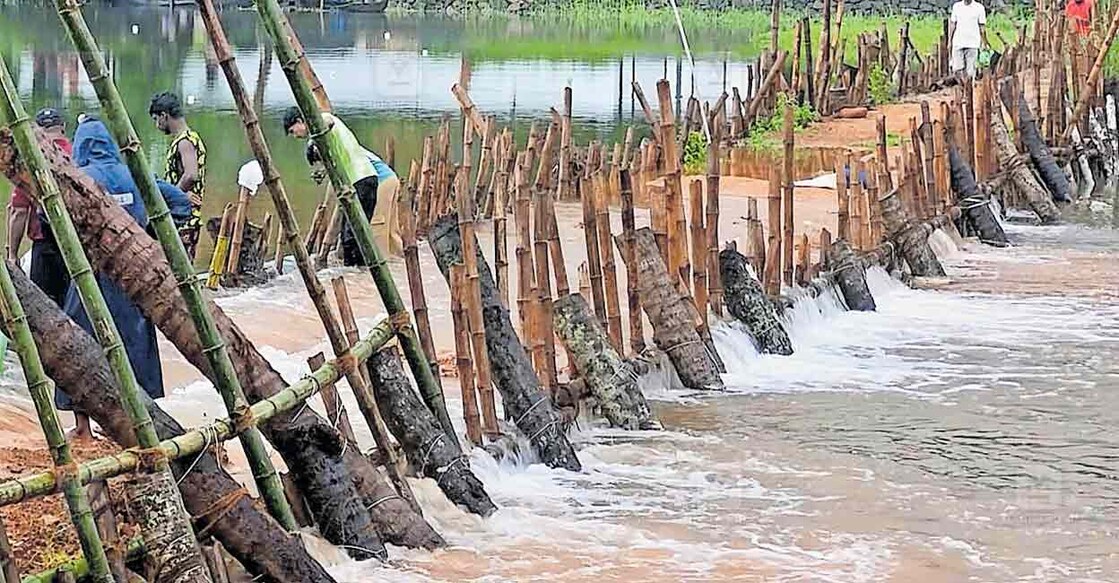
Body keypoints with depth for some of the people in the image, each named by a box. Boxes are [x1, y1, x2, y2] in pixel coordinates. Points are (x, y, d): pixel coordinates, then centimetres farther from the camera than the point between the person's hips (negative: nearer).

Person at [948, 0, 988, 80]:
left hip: (972, 44, -2)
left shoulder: (979, 8, 0)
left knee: (970, 72, -2)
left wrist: (984, 43, -2)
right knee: (957, 70, -3)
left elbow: (982, 26, 2)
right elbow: (953, 24, 12)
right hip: (958, 43, 2)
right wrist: (950, 40, 8)